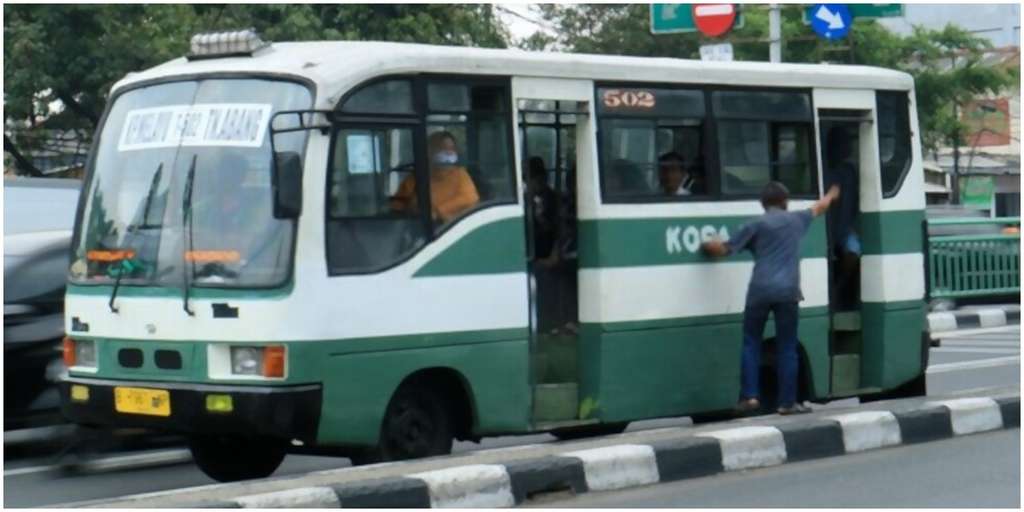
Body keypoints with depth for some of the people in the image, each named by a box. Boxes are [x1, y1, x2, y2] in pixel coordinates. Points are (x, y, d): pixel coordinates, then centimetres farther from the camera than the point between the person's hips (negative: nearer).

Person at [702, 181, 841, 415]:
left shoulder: (756, 225, 4)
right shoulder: (796, 219, 15)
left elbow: (725, 249, 4)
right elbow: (818, 208, 37)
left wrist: (708, 246, 26)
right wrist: (830, 196, 58)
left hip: (760, 290, -1)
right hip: (788, 291, 1)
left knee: (751, 343, 10)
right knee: (787, 348, 6)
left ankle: (749, 396, 1)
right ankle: (787, 402, 4)